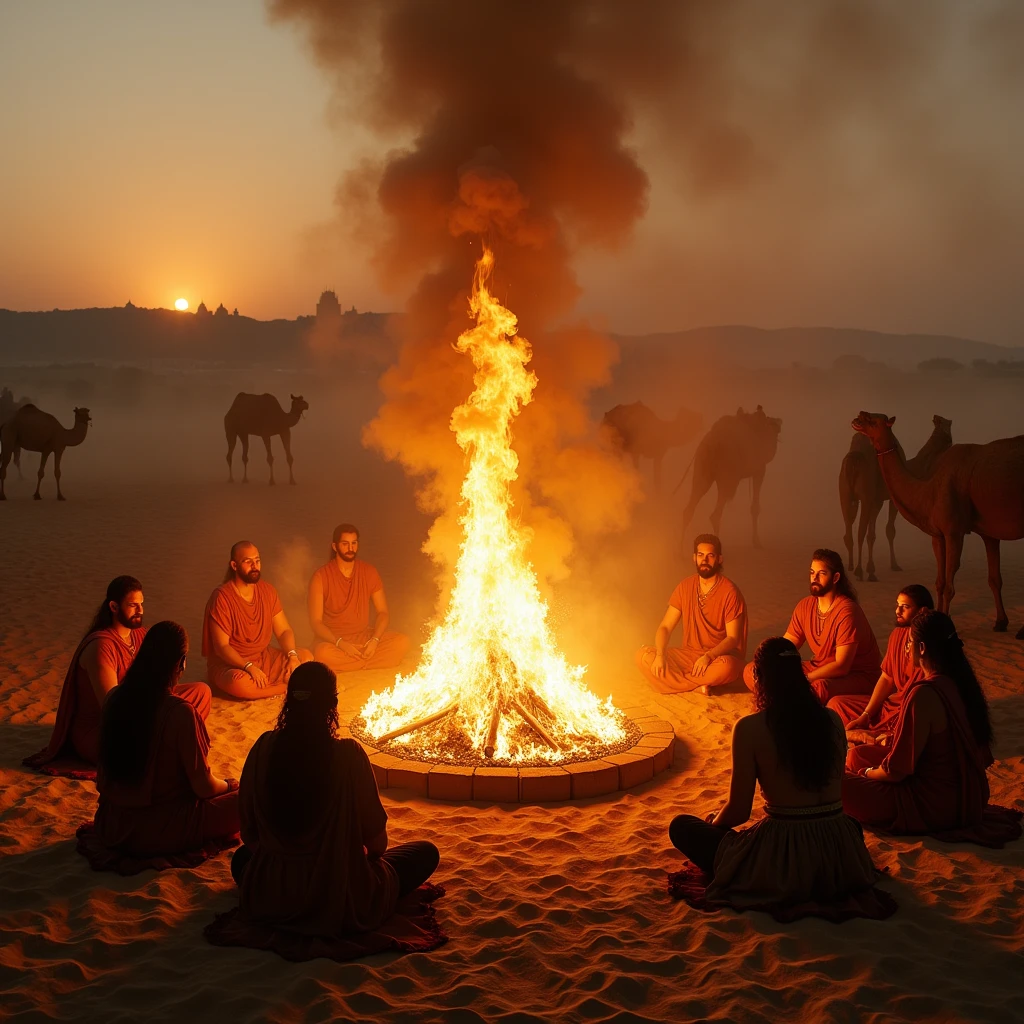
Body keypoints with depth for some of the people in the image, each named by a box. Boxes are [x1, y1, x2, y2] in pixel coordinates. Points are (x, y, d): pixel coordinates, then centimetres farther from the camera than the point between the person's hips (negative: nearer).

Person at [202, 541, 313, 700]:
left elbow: (284, 631, 4)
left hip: (264, 657, 6)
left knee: (306, 656, -11)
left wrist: (292, 655, -17)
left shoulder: (267, 590, 1)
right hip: (229, 664, -6)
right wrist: (249, 667, -33)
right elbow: (221, 647, -19)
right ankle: (288, 686, -15)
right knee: (238, 682, -38)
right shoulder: (221, 597, -17)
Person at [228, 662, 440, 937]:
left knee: (242, 857, 37)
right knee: (426, 853, 16)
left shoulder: (264, 748, -12)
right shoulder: (348, 754, -22)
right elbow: (377, 842, -14)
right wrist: (365, 853, 10)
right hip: (343, 904, -3)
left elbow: (248, 834, -3)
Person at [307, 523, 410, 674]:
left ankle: (345, 665, -18)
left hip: (364, 636, 4)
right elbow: (316, 622, -10)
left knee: (402, 642, -21)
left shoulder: (369, 572, 3)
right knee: (322, 653, -39)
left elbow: (383, 612, 5)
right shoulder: (321, 577, -8)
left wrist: (375, 640, -14)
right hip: (333, 639, -4)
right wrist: (340, 643, -25)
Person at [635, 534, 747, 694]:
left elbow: (733, 638, -13)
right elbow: (665, 627, 2)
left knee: (727, 667, -41)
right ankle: (697, 685, -21)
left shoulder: (730, 592, -12)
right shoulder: (685, 587, 2)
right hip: (689, 655, 5)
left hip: (719, 657, -5)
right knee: (642, 656, -17)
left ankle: (676, 680, -20)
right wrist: (660, 655, -18)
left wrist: (708, 656, -31)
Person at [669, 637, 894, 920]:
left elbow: (739, 811, -8)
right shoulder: (832, 720, 2)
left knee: (681, 827, 14)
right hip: (839, 859, 5)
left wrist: (714, 823, 16)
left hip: (782, 863, -5)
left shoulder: (750, 728, -12)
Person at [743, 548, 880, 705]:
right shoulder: (805, 606, 2)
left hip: (856, 676, -7)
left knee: (818, 688, -44)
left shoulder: (847, 611, -20)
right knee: (751, 672, -5)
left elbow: (841, 666, -24)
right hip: (818, 670, 8)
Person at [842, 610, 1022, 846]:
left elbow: (897, 770, -21)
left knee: (842, 788, -6)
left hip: (937, 805, -9)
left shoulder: (924, 695, -26)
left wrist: (868, 773, 1)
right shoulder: (960, 682, 1)